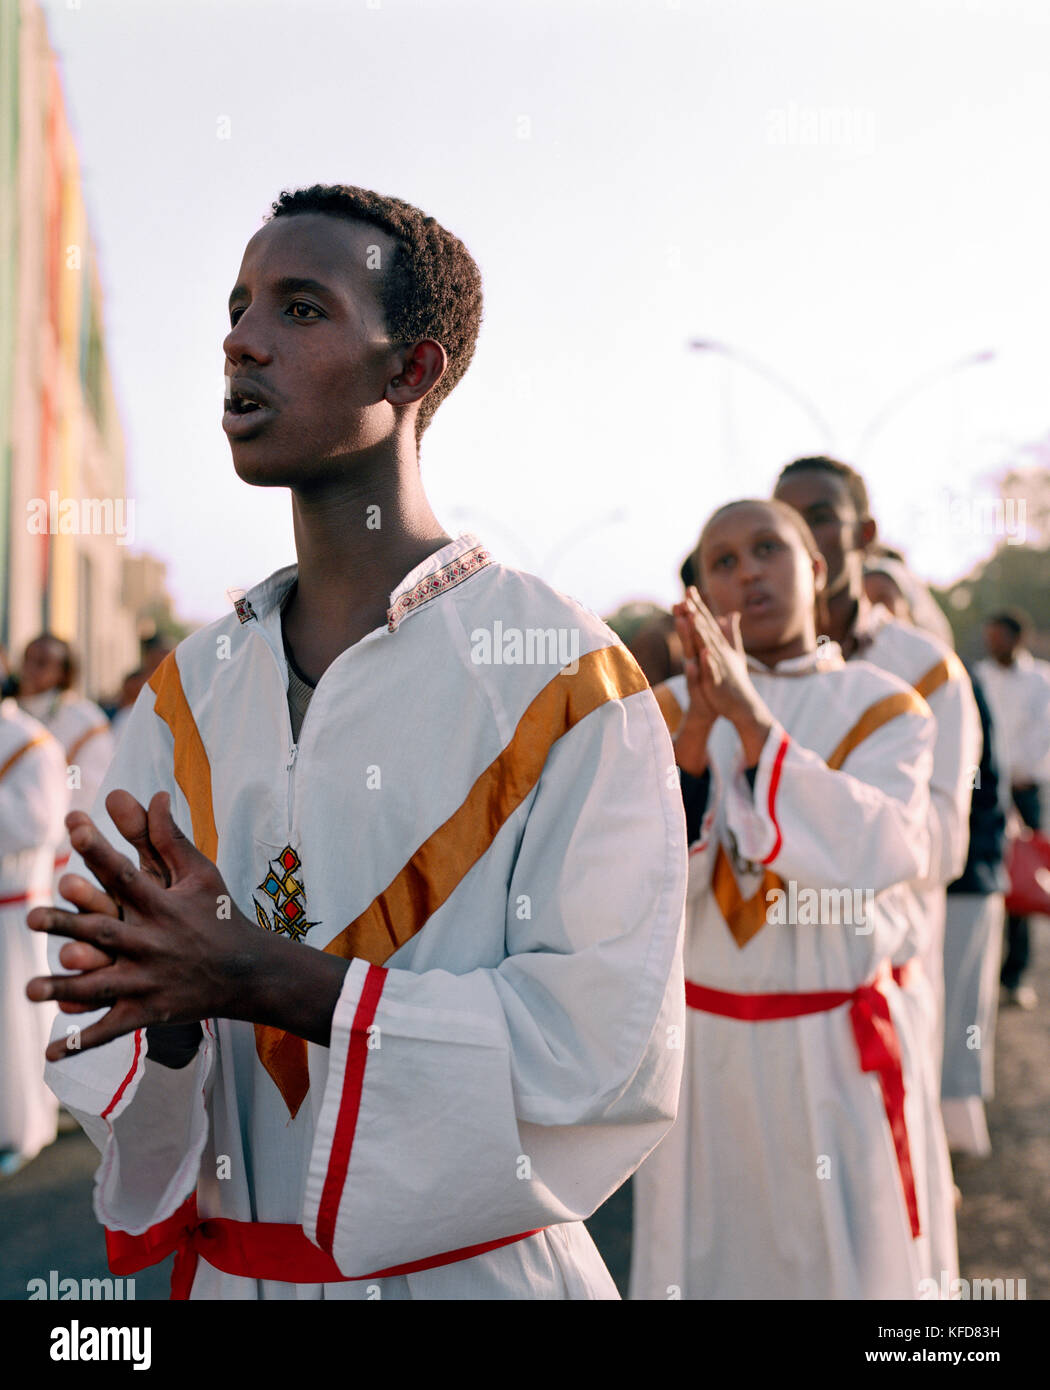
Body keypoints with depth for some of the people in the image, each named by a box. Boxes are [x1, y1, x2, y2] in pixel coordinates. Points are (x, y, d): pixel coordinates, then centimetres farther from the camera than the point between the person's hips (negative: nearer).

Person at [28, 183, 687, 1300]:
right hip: (223, 1268, 4)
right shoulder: (190, 693, 1)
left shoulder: (564, 678, -14)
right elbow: (102, 1027, 0)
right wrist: (172, 1003, -23)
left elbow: (608, 1050, -20)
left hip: (477, 1268, -4)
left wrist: (258, 977, -26)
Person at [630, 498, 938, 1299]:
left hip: (837, 1052, -1)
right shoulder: (670, 711, 2)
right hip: (698, 1047, 1)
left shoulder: (885, 710, -1)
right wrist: (697, 730, -26)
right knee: (699, 1261, 11)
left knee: (845, 1264, 8)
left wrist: (751, 718, -26)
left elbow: (876, 858, -20)